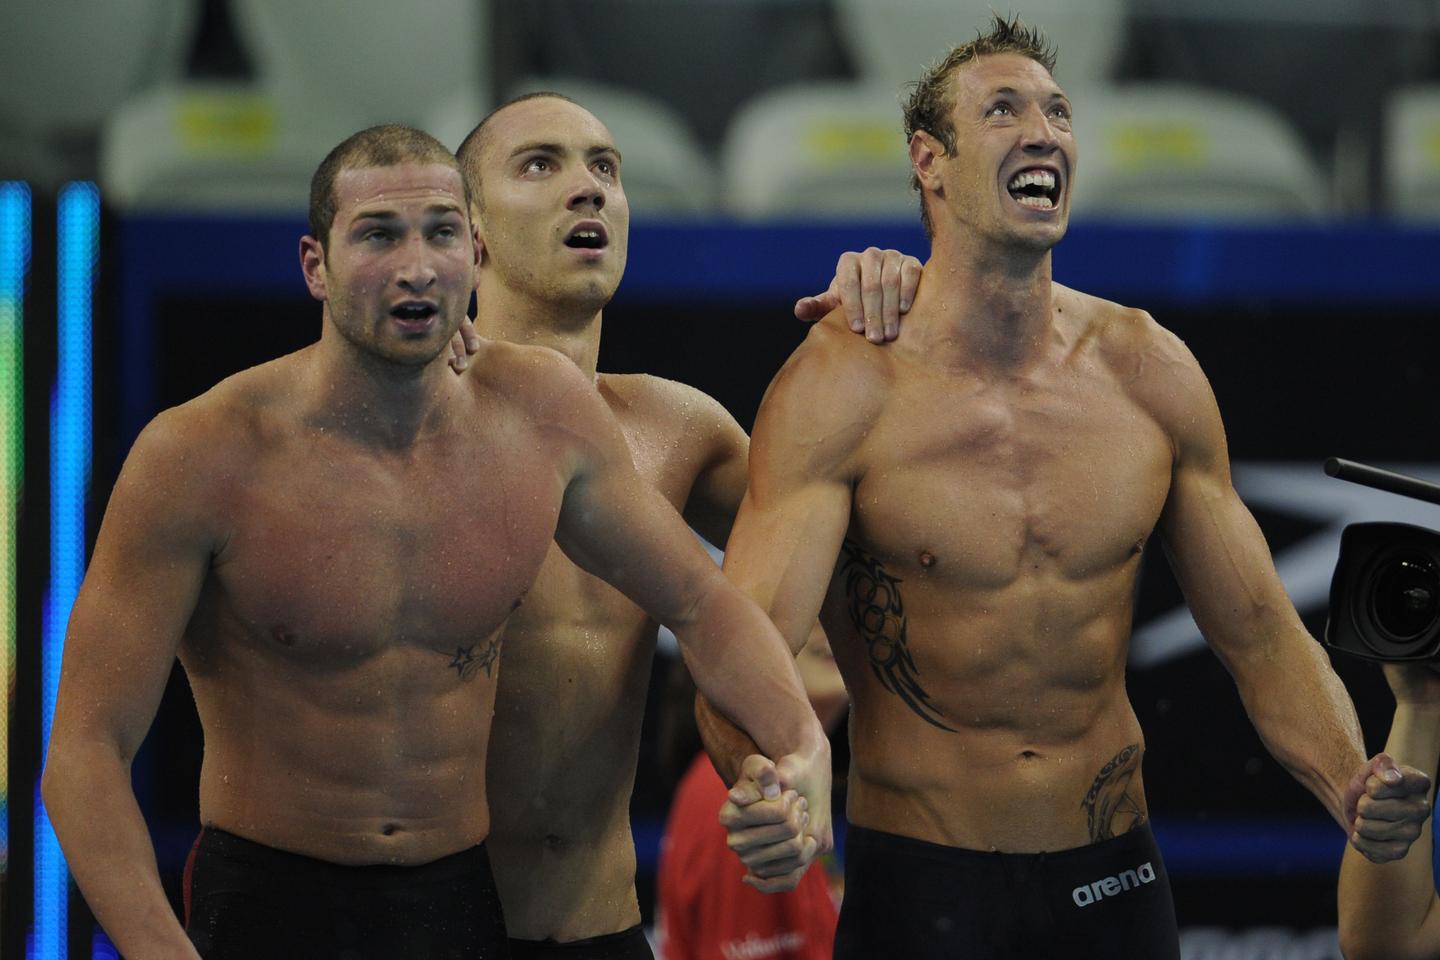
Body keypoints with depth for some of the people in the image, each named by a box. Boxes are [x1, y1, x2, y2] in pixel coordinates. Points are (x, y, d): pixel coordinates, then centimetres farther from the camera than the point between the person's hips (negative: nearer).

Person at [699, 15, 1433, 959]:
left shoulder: (1147, 372, 2)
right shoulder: (845, 384, -11)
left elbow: (1263, 638, 6)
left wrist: (1355, 790, -14)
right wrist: (766, 783, -42)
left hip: (1114, 882, 4)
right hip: (921, 883, -4)